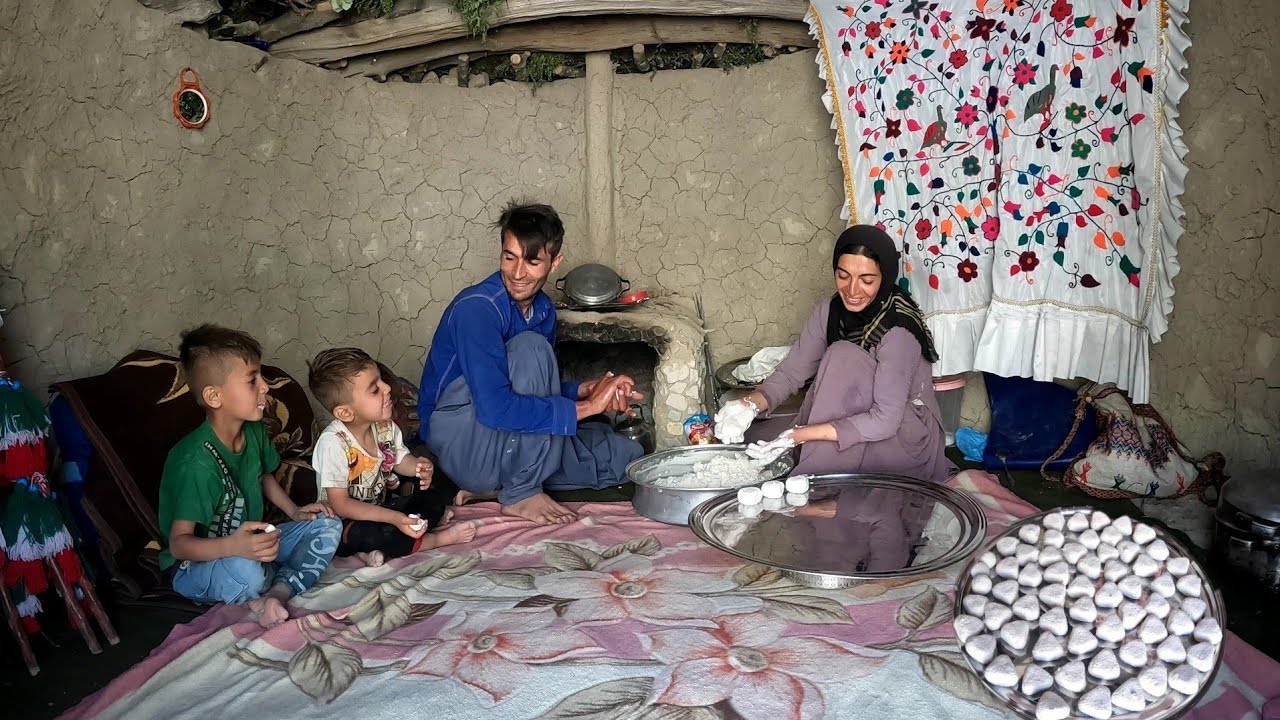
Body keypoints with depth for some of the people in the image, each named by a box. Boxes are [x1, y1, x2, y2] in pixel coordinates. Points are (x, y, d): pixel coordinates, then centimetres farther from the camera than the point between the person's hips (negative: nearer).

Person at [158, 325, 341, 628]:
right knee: (246, 573, -41)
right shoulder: (196, 462, -28)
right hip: (196, 565, -8)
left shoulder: (254, 432, -3)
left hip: (249, 545, 9)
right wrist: (233, 547, -45)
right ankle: (291, 578, -8)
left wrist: (294, 511, 6)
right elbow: (179, 543, -27)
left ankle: (276, 593, -21)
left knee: (328, 525, -3)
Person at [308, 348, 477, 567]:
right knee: (367, 534, -37)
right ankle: (439, 538, -15)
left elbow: (400, 459, 13)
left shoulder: (385, 427, -5)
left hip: (382, 504, 7)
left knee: (436, 497, -1)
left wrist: (419, 467, -13)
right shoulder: (333, 443, -27)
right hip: (344, 523, -7)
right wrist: (395, 518, -32)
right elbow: (340, 505, -26)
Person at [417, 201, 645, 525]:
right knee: (531, 348, -28)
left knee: (626, 455, 3)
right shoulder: (477, 307, -22)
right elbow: (495, 408, -32)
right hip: (459, 443, -8)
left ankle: (496, 484, 4)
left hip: (512, 445, 8)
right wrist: (586, 406, -26)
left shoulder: (542, 309, 4)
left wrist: (587, 389, -8)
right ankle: (520, 495, -19)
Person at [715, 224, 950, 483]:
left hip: (907, 437, -5)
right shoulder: (830, 311, -5)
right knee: (756, 437, -13)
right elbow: (791, 372, -7)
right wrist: (751, 404, -29)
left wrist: (801, 435, -37)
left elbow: (885, 420, -29)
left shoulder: (899, 330, -25)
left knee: (843, 356, -28)